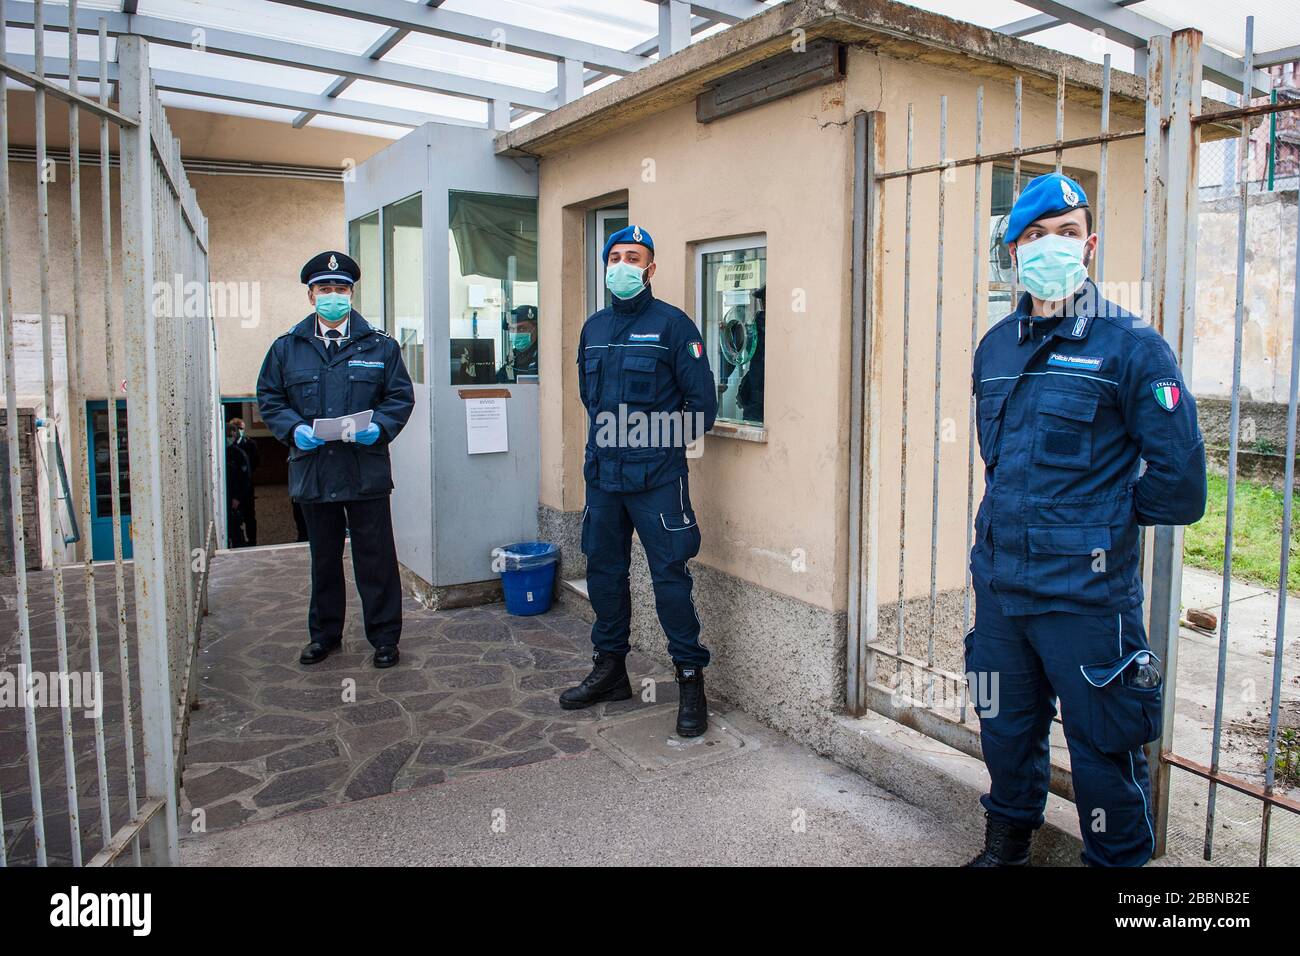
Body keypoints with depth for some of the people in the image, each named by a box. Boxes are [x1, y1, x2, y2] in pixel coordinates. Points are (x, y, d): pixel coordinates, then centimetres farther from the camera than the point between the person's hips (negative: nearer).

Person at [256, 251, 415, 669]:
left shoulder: (380, 345, 3)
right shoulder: (287, 347, 7)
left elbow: (401, 396, 4)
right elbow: (269, 398, 9)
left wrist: (380, 426, -14)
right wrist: (294, 429, -9)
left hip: (367, 473, -2)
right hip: (312, 471, 2)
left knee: (375, 558, 4)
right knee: (323, 559, 16)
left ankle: (385, 636, 17)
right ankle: (324, 633, 31)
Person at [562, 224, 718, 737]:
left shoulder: (671, 324, -5)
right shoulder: (594, 328, 13)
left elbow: (702, 402, -6)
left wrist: (663, 440, -3)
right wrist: (608, 438, 15)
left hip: (656, 477, -6)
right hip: (602, 473, 6)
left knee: (669, 576, -4)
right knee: (604, 571, 13)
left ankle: (691, 680, 9)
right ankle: (610, 670, 28)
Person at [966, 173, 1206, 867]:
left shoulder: (1129, 345, -8)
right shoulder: (995, 347, 9)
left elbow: (1179, 477, -10)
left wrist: (1099, 514, 0)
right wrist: (1016, 517, 13)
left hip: (1087, 592, -5)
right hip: (999, 582, 6)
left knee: (1103, 751, 6)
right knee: (1005, 734, 20)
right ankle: (1006, 846, 42)